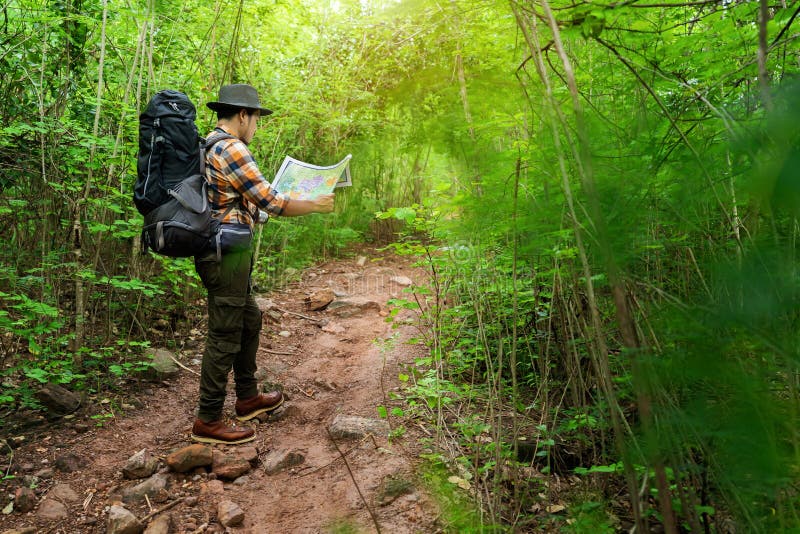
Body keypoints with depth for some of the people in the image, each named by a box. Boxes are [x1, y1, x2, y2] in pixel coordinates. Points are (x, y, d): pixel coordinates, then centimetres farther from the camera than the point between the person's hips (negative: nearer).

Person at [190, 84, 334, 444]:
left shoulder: (207, 147, 14)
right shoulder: (231, 148, -17)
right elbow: (270, 202, -17)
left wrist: (262, 202, 28)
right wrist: (315, 205, -5)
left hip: (218, 250, 11)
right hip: (227, 254, -11)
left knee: (249, 321, 20)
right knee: (225, 335, -3)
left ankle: (248, 398, 33)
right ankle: (207, 421, 7)